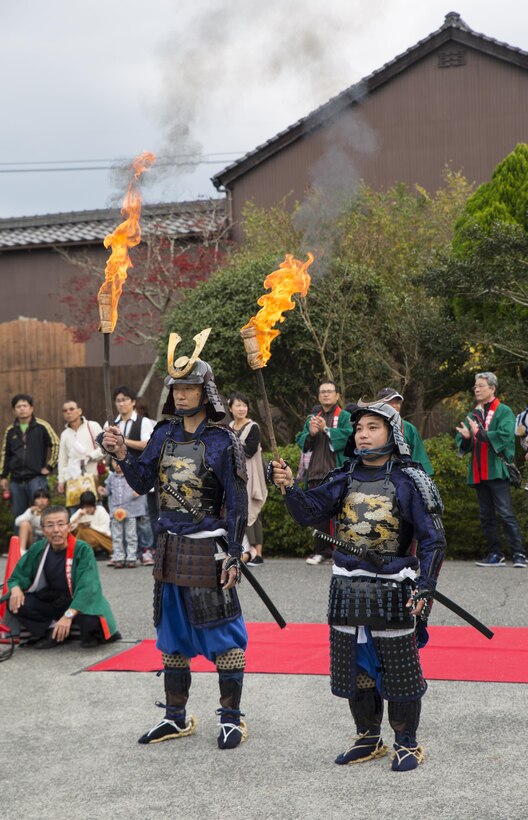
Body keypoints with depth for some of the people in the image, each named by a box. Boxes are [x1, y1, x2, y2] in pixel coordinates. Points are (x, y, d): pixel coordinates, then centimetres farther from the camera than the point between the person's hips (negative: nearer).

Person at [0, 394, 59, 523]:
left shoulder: (41, 426, -2)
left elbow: (56, 444, -3)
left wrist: (49, 466, -5)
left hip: (37, 478, -4)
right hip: (16, 481, 4)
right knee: (19, 516, 9)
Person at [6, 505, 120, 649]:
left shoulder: (82, 550, -18)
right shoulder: (37, 549, -6)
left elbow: (87, 587, -26)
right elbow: (17, 577, 3)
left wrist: (69, 615, -38)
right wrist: (16, 588, -22)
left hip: (79, 603, -4)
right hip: (50, 601, 4)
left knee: (89, 620, -37)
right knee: (15, 603, -19)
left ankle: (90, 634, 0)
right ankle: (52, 633, -5)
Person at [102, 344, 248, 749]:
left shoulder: (223, 441, -10)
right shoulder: (165, 434, 7)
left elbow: (237, 504, -10)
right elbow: (143, 483, 10)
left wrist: (233, 557, -14)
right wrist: (123, 455, -7)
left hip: (207, 548, -6)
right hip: (170, 547, 7)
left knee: (222, 634, 0)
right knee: (172, 633, 13)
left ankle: (231, 719, 12)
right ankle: (177, 718, 26)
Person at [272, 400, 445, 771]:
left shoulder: (409, 482, -8)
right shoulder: (344, 480, 6)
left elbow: (433, 540, -8)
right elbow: (309, 512, -2)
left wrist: (424, 588, -16)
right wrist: (290, 487, -21)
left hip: (393, 592, -5)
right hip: (348, 589, 5)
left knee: (399, 670, 5)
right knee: (354, 668, 14)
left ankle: (407, 743, 22)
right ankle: (369, 738, 30)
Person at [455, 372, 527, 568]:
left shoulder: (504, 412, -1)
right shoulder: (472, 415, 17)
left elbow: (506, 435, -16)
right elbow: (461, 442, 13)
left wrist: (480, 434, -20)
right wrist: (465, 437, -10)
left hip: (497, 470, -6)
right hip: (478, 473, 7)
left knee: (505, 513, -11)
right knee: (486, 516, 8)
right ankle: (495, 555, 15)